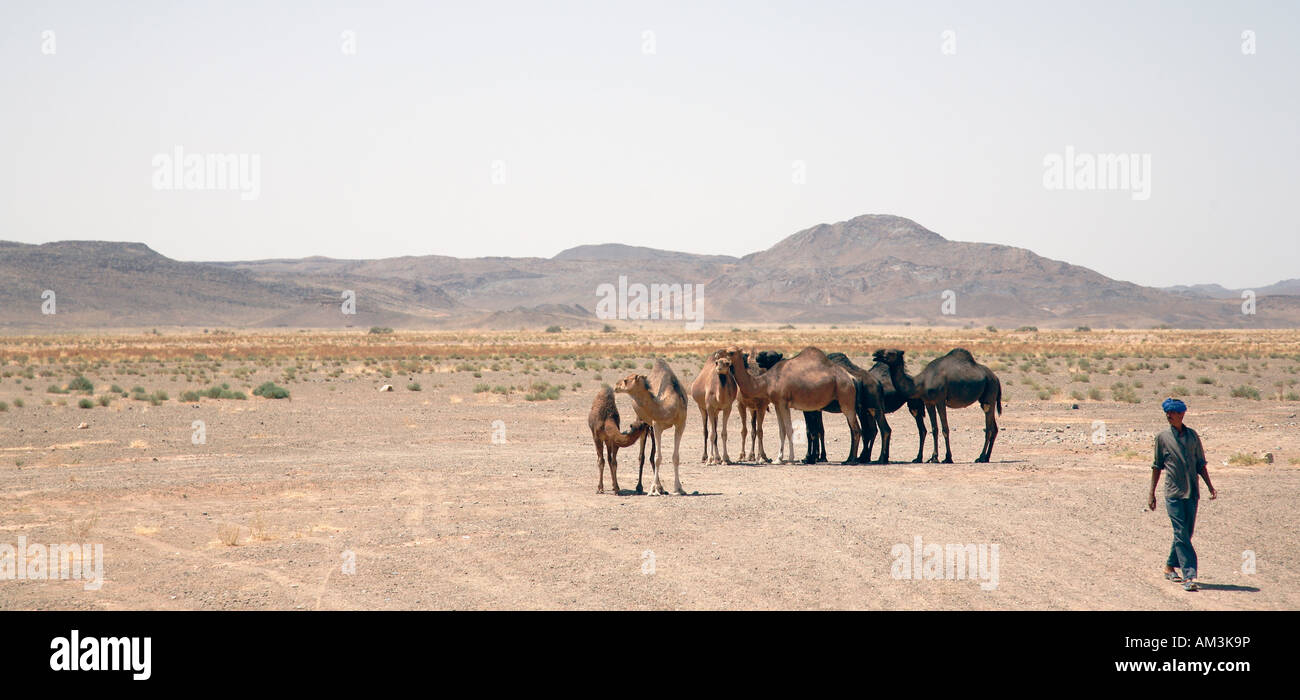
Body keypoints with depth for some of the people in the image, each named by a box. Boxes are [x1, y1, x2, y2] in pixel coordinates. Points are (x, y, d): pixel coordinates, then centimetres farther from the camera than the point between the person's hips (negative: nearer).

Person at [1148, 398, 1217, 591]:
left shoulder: (1192, 435, 8)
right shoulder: (1162, 437, 2)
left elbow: (1201, 464, 15)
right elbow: (1157, 466, 7)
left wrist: (1210, 487, 8)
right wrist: (1152, 494, 6)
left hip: (1192, 493, 3)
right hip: (1173, 493, -3)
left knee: (1186, 533, 8)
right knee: (1181, 534, -11)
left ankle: (1170, 566, 27)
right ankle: (1188, 576, -14)